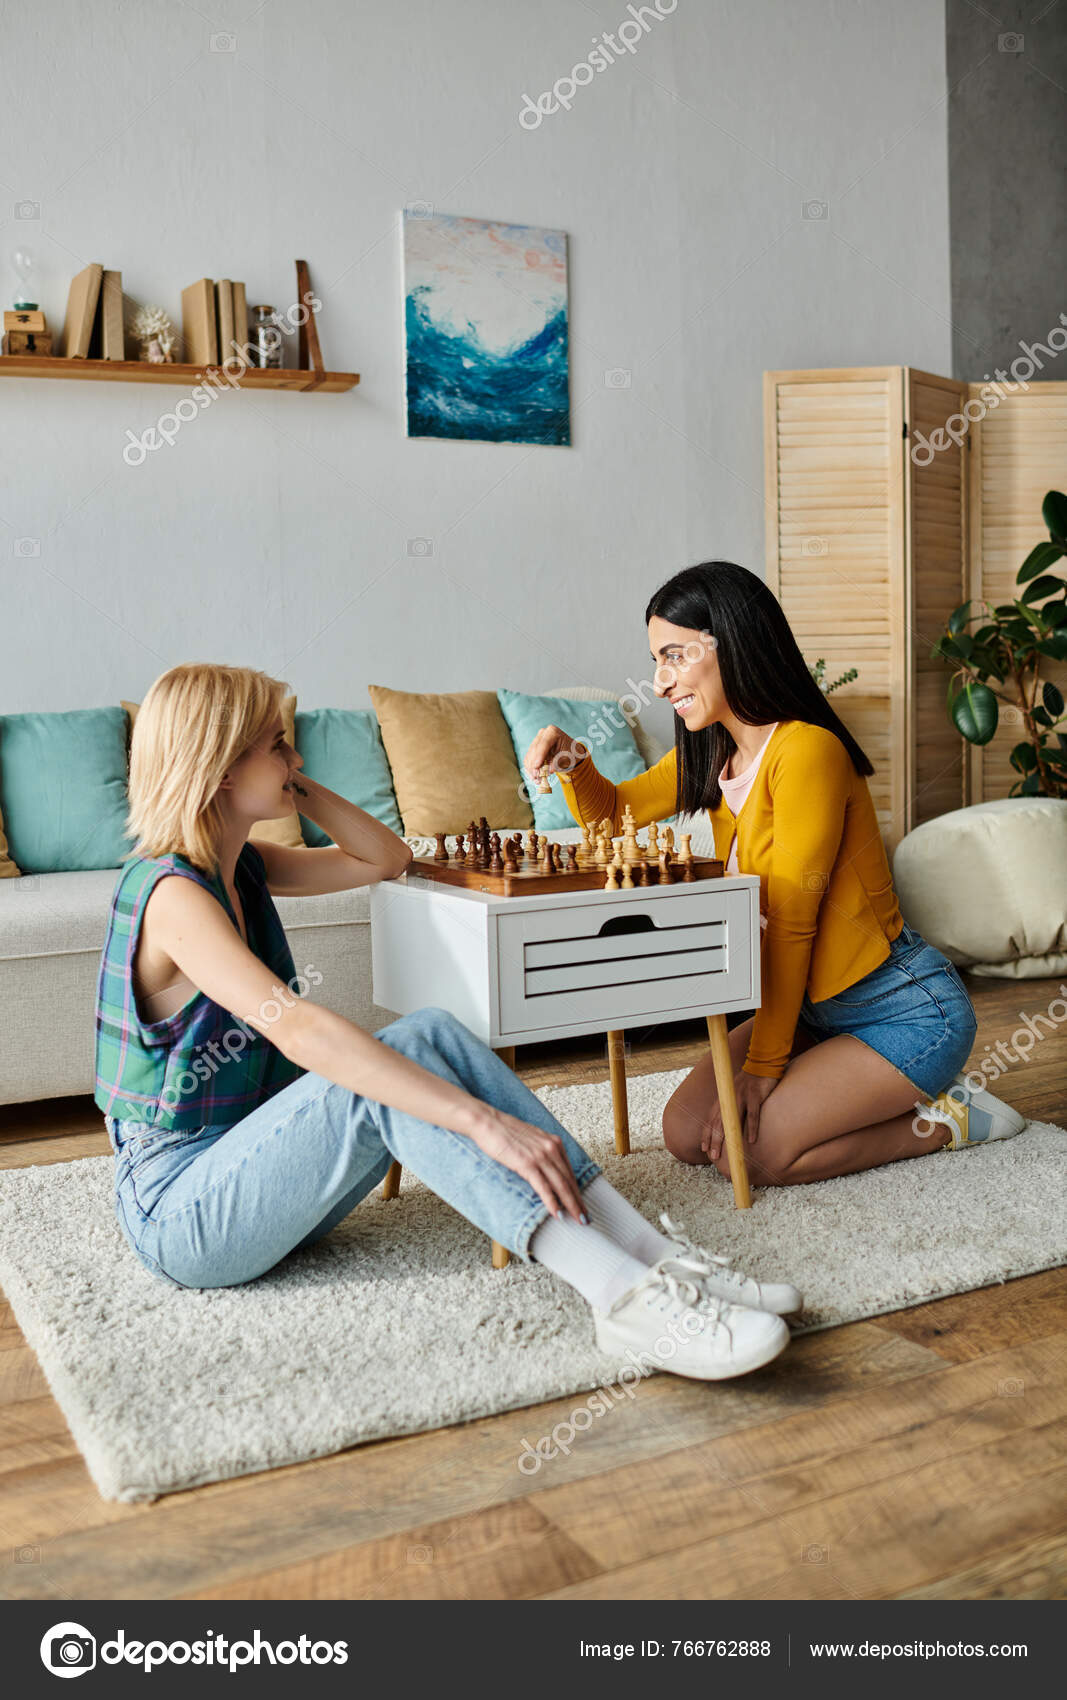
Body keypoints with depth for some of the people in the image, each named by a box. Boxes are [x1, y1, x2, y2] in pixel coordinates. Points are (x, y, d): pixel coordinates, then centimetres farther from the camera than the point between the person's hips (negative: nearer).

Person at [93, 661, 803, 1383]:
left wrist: (301, 789, 1)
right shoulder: (172, 892, -21)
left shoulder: (238, 866, 8)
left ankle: (649, 1251, -21)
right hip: (176, 1209, -8)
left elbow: (386, 859, 16)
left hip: (247, 1178, 8)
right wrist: (482, 1122, -42)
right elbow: (300, 1031, -36)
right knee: (378, 1082, -29)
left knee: (429, 1035, -13)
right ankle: (624, 1295, -40)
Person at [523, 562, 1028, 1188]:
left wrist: (763, 1067, -17)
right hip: (819, 1010, 9)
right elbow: (611, 812, 16)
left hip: (910, 1011, -9)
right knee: (688, 1131, -1)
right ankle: (886, 1091, 14)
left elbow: (791, 923, -22)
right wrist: (573, 760, -6)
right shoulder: (711, 753, 5)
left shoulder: (805, 749, -23)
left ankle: (945, 1120, 2)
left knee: (749, 1153, -17)